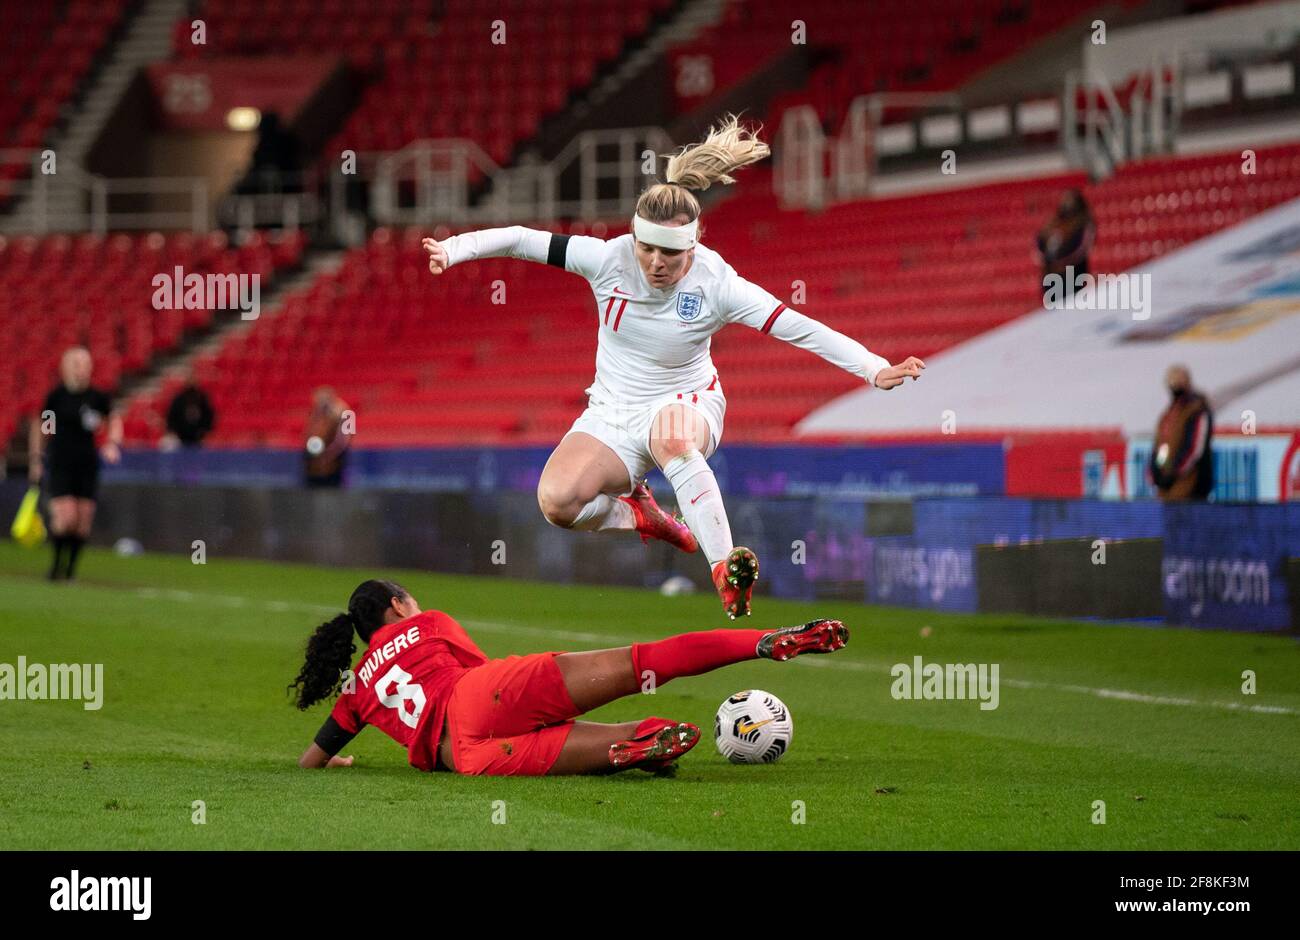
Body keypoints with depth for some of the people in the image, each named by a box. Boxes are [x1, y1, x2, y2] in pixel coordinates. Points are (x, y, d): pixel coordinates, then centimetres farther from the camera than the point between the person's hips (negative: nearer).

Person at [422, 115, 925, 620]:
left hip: (685, 403, -3)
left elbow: (800, 328, -20)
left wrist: (875, 369, -28)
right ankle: (637, 515, 10)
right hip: (612, 414, 3)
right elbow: (522, 239, -7)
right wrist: (453, 249, -19)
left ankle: (725, 570, -41)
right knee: (556, 502, -24)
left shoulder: (715, 283, -18)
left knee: (670, 438, -42)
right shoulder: (610, 258, -13)